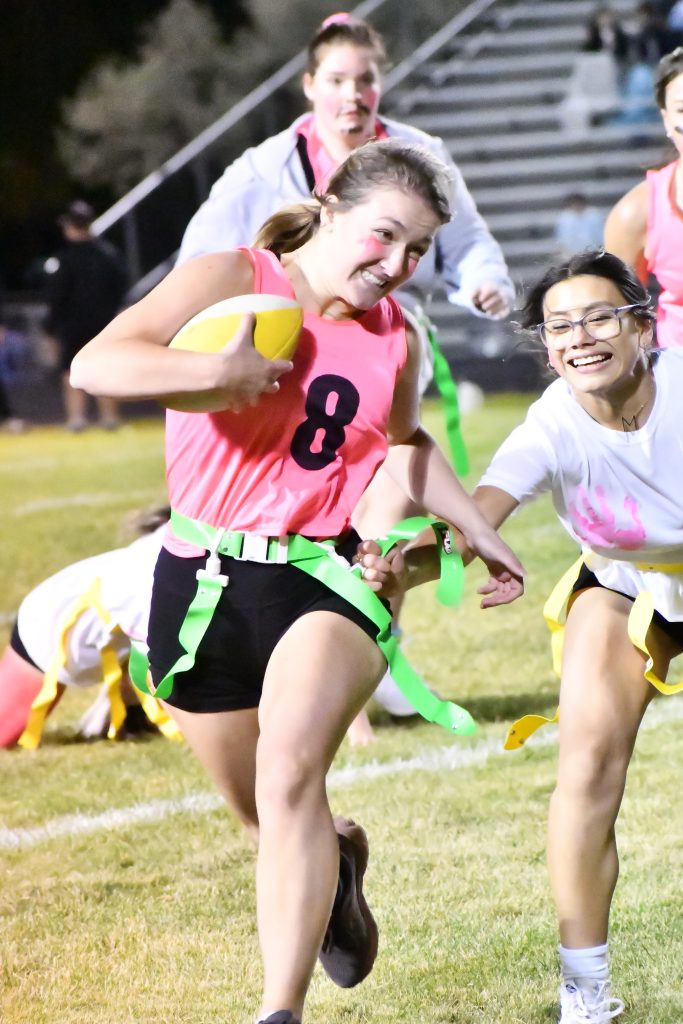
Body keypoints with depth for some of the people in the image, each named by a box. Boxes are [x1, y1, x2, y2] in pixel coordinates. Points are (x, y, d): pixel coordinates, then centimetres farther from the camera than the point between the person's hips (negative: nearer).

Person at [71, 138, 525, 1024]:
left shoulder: (397, 341, 8)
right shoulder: (230, 281, -7)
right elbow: (96, 364, -19)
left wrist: (475, 529, 28)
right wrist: (222, 370, -28)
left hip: (327, 577, 1)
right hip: (204, 577, -1)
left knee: (290, 776, -24)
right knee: (265, 814, 13)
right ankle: (338, 857, 50)